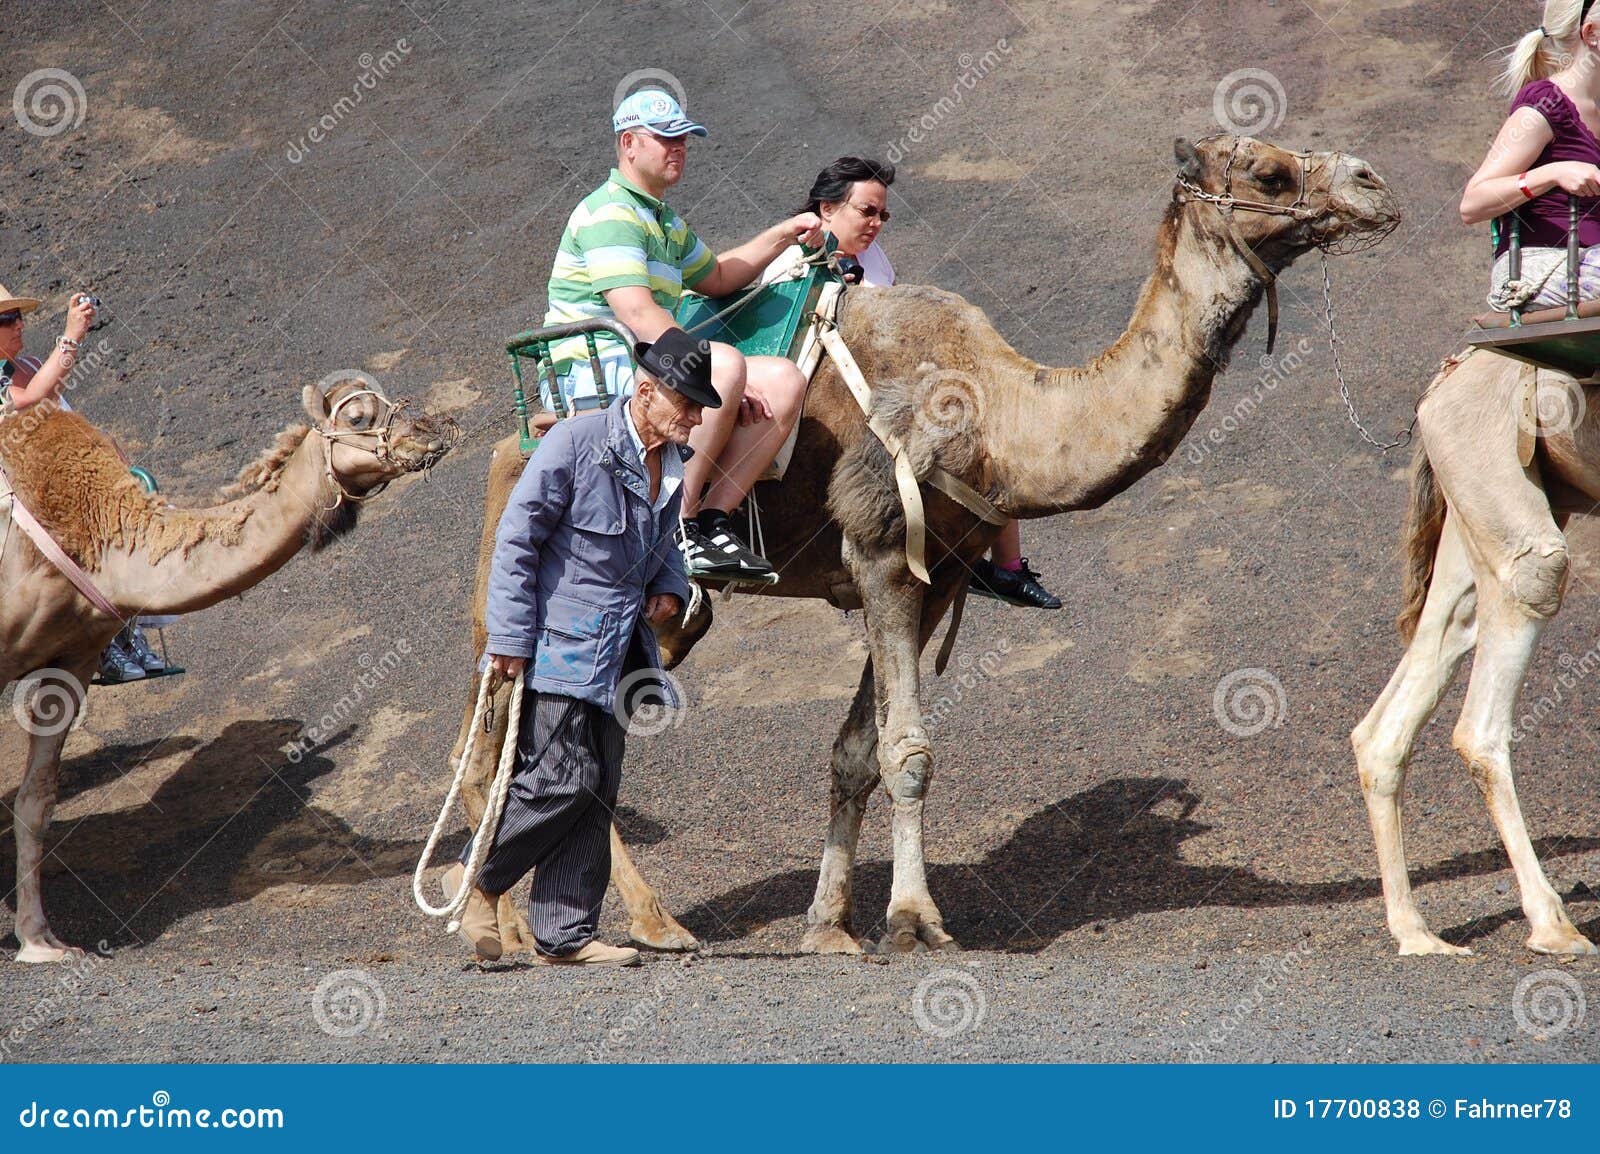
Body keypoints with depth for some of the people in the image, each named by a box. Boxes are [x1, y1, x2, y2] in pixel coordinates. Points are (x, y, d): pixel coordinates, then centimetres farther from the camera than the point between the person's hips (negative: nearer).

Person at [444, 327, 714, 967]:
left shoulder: (670, 465, 11)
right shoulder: (576, 443, -13)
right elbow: (516, 539, -12)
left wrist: (671, 588, 8)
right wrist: (511, 639, -15)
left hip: (612, 652, 8)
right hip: (556, 646, -8)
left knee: (598, 792, 5)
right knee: (564, 778, -14)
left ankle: (565, 933, 10)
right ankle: (476, 877, 7)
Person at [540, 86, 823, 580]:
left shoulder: (665, 221, 25)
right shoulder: (610, 214, -10)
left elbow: (714, 278, 41)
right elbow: (638, 313, -22)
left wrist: (784, 235, 30)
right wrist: (714, 372, -22)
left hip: (647, 368, 10)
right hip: (591, 378, -10)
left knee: (784, 381, -5)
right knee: (726, 362, -33)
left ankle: (714, 517, -17)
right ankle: (680, 526, -31)